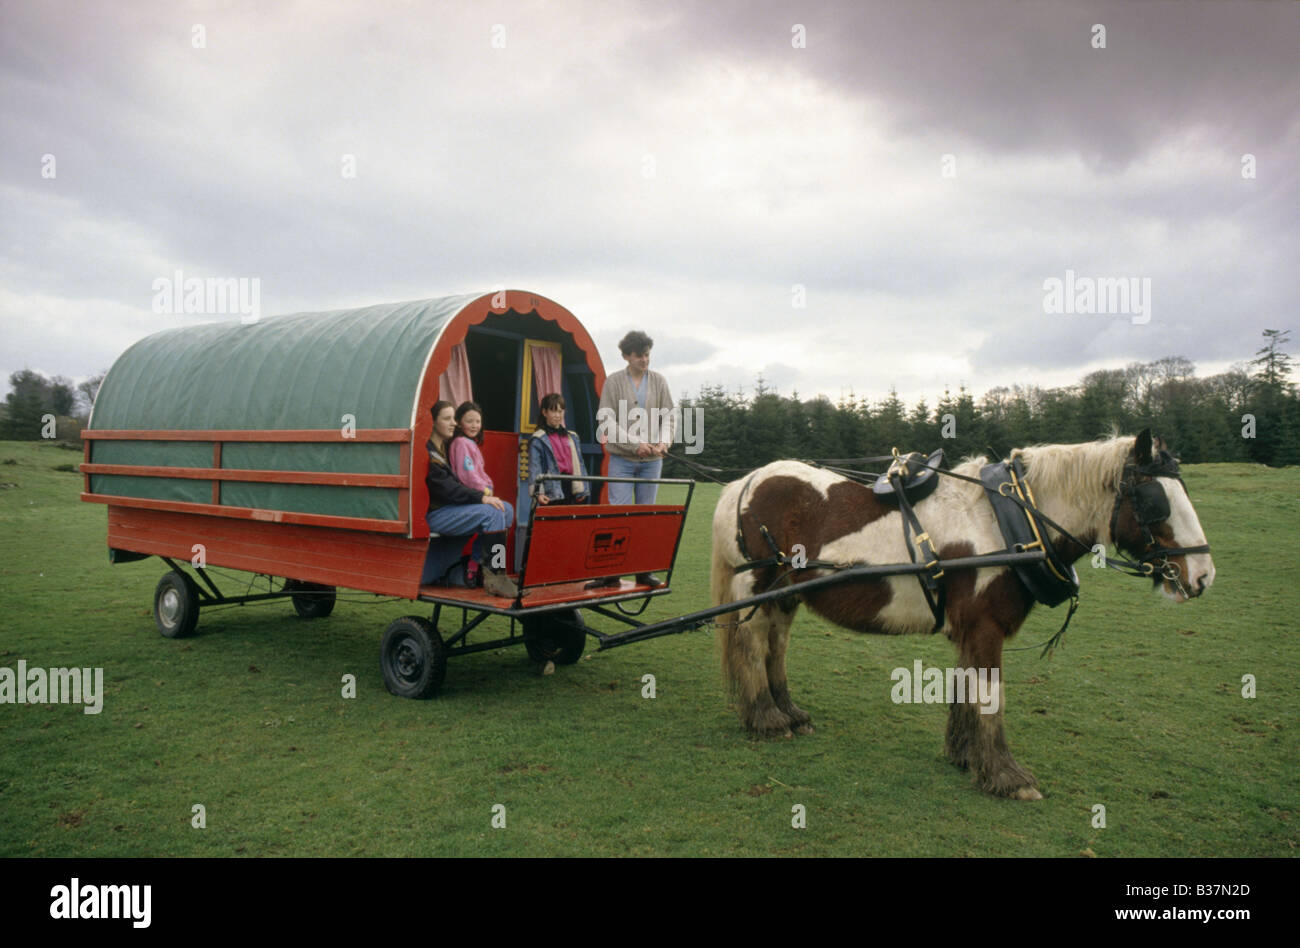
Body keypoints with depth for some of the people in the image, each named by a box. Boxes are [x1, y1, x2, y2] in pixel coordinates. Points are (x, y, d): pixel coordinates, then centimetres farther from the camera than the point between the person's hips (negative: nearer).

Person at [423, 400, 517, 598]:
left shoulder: (444, 448, 19)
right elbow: (443, 487, -21)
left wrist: (483, 496, 3)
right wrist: (481, 498, -24)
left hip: (449, 508, 10)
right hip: (432, 514, -10)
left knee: (507, 509, -2)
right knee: (492, 513, -27)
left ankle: (475, 564, -2)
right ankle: (495, 576, -24)